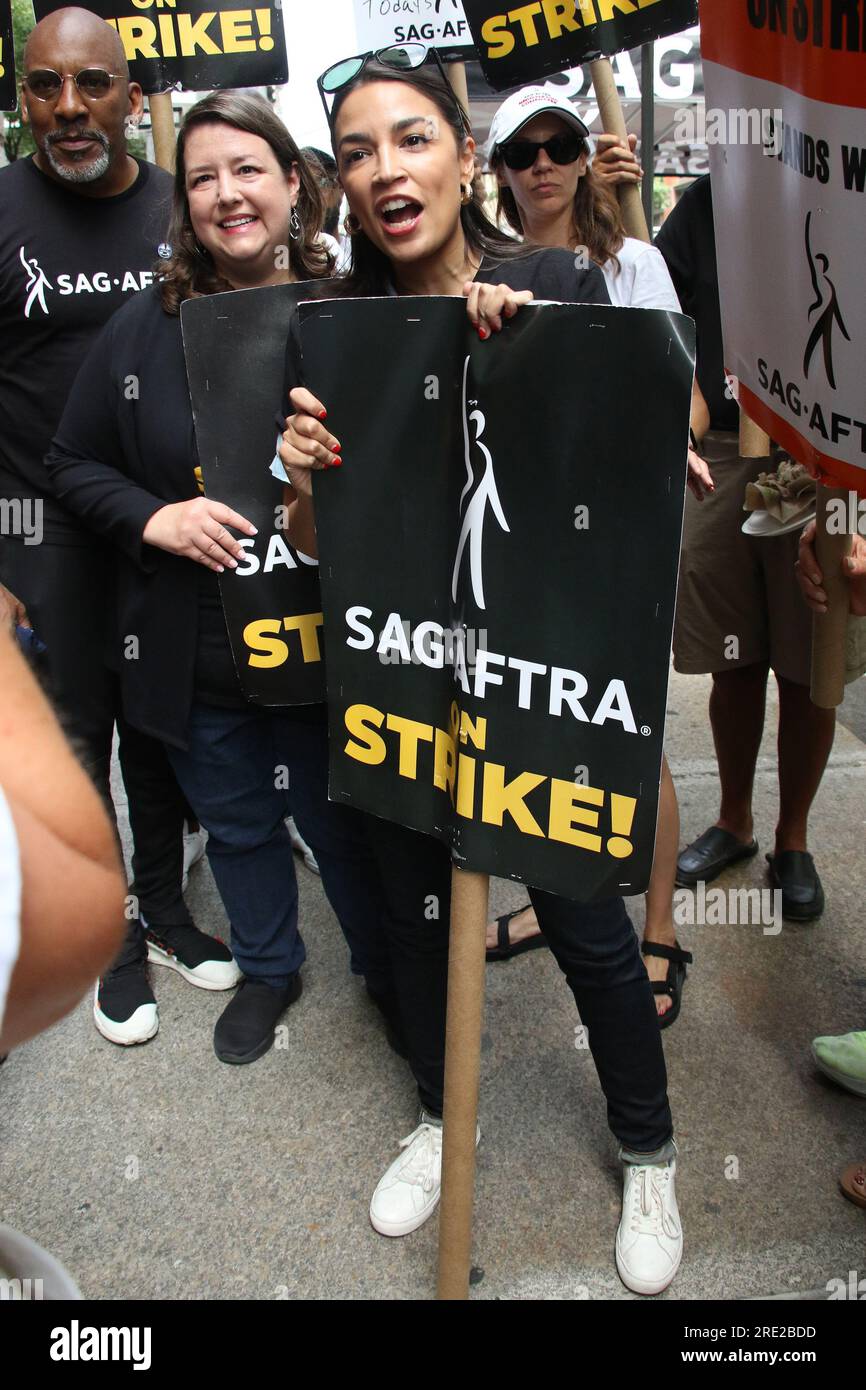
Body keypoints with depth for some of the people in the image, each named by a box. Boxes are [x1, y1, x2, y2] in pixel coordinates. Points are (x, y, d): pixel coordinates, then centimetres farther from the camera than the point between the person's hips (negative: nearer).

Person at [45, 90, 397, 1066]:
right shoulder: (140, 332, 0)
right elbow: (72, 464, 5)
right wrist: (154, 518, -12)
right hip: (193, 654, 3)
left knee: (345, 824, 14)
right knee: (237, 827, 21)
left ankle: (388, 976, 41)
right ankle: (267, 971, 47)